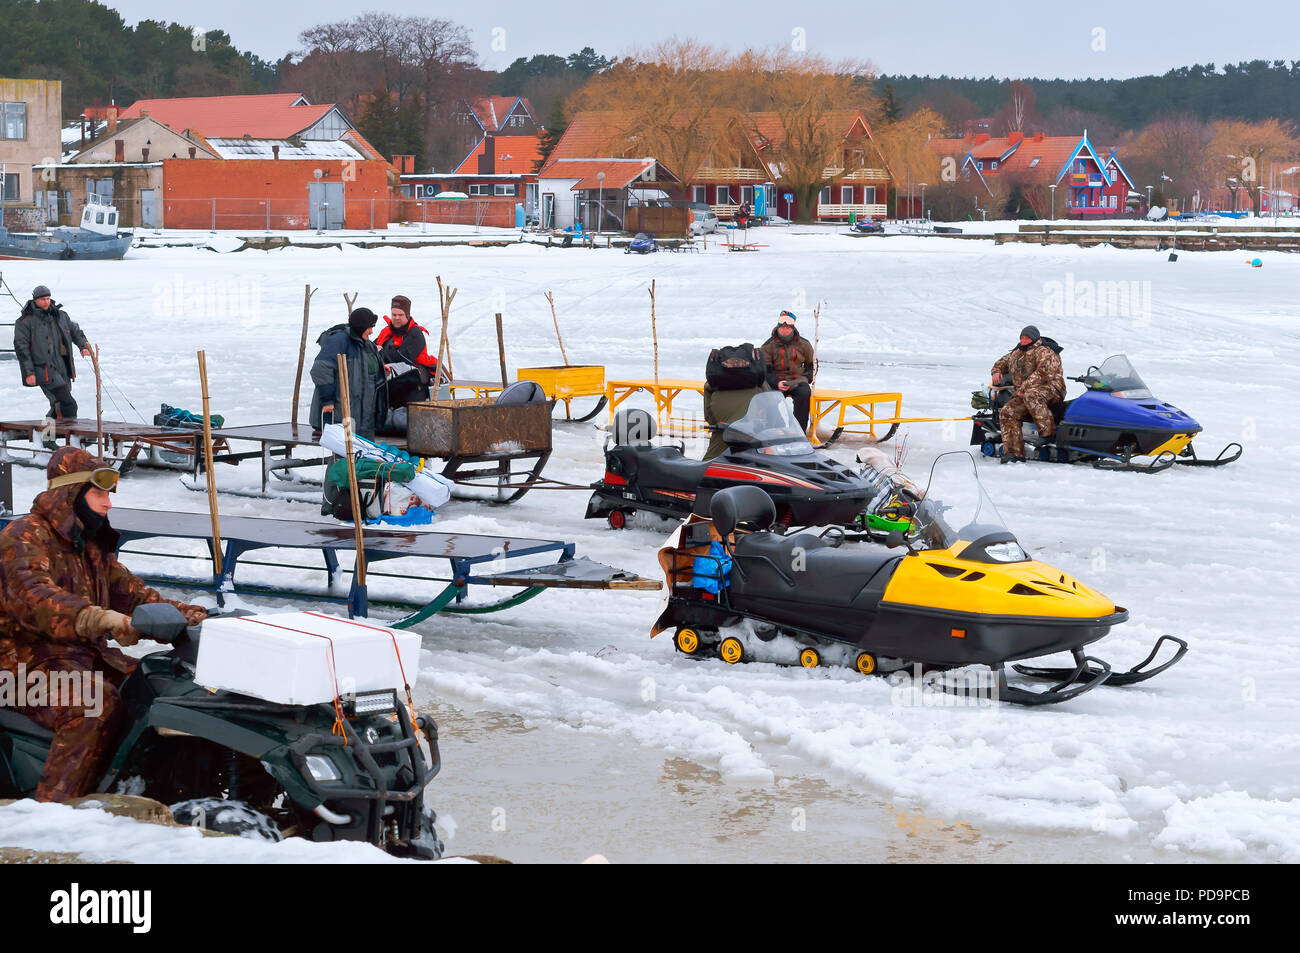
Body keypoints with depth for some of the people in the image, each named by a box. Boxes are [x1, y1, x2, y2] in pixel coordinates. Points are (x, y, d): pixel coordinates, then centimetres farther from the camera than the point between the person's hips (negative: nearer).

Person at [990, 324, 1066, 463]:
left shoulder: (1044, 352, -2)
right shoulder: (1015, 354, 23)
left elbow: (1044, 372, -17)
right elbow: (1001, 362, 40)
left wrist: (1025, 386, -23)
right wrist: (996, 372, 15)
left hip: (1051, 390, -7)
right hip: (1022, 395, 7)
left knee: (1031, 395, -41)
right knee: (1006, 413, -18)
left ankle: (1049, 431, -42)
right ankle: (1014, 452, -25)